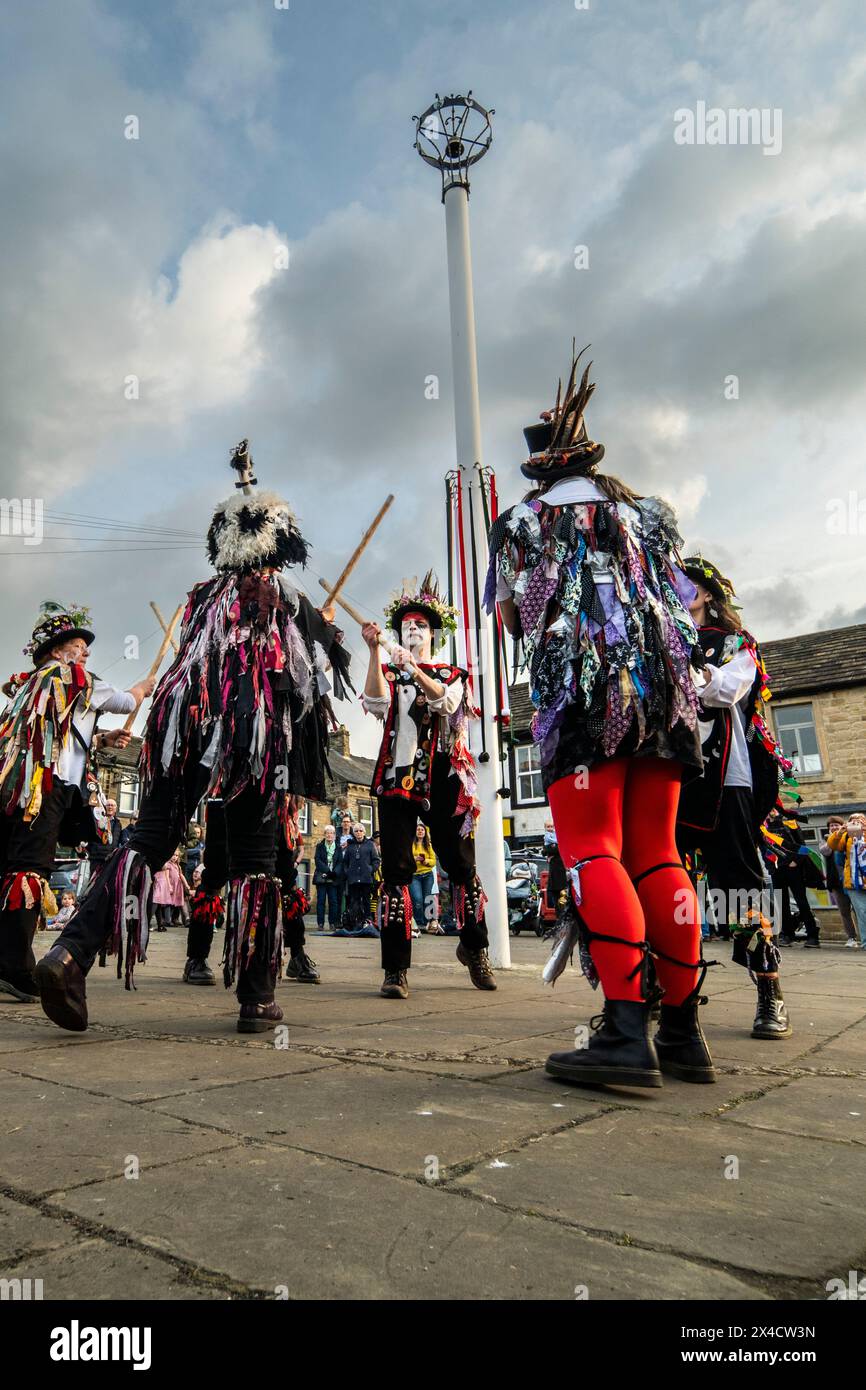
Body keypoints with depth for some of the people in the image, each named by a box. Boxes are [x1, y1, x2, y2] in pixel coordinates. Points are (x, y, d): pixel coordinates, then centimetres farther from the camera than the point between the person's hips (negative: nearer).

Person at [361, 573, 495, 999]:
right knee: (396, 870, -6)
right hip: (397, 777, 0)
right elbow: (375, 704, -8)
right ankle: (395, 969, -4)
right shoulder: (387, 673, 16)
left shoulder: (452, 674, 15)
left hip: (442, 779, 0)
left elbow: (445, 701, -10)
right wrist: (374, 651, -18)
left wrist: (413, 668, -24)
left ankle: (474, 949, 22)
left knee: (460, 866, 2)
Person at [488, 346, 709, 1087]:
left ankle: (626, 1029, -17)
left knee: (593, 849, -7)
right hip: (666, 689, 5)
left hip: (580, 692, -4)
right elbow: (681, 607, 22)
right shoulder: (648, 512, 19)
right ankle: (684, 1031, 9)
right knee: (657, 853, 6)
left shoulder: (520, 522, 9)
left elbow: (508, 617, 9)